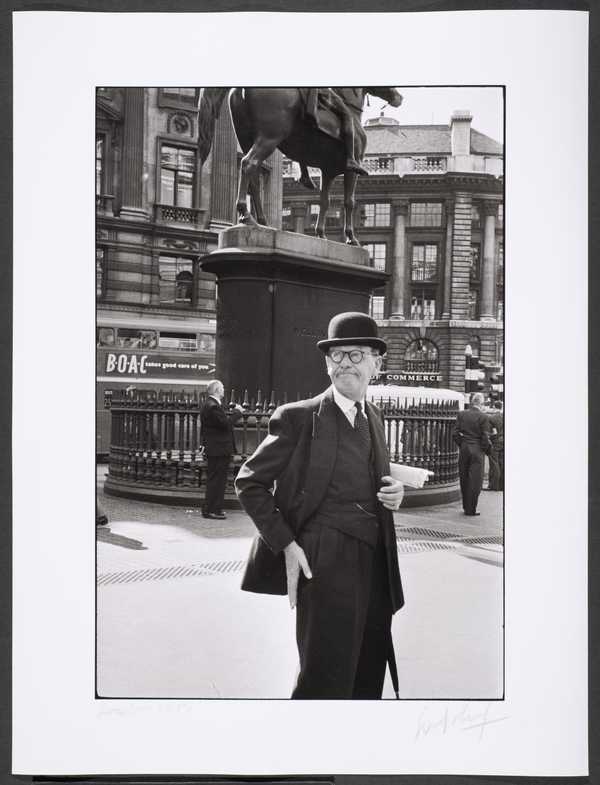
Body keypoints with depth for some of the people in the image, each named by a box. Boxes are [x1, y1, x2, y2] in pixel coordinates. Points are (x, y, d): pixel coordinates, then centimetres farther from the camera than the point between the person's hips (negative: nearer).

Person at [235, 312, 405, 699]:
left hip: (377, 566, 7)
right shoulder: (299, 417, -7)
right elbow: (249, 482, -4)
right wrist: (286, 545, -12)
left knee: (369, 681, 15)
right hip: (326, 566, -6)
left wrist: (394, 494, 2)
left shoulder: (375, 418, 13)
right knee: (326, 681, -3)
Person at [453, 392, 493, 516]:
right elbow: (485, 437, -11)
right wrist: (487, 450, 4)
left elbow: (455, 434, 1)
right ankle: (470, 509, 4)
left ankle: (466, 507, 23)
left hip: (464, 449, 5)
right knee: (475, 480, 2)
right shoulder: (483, 417, -11)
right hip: (477, 450, -4)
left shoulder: (461, 414, 1)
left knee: (464, 479, 14)